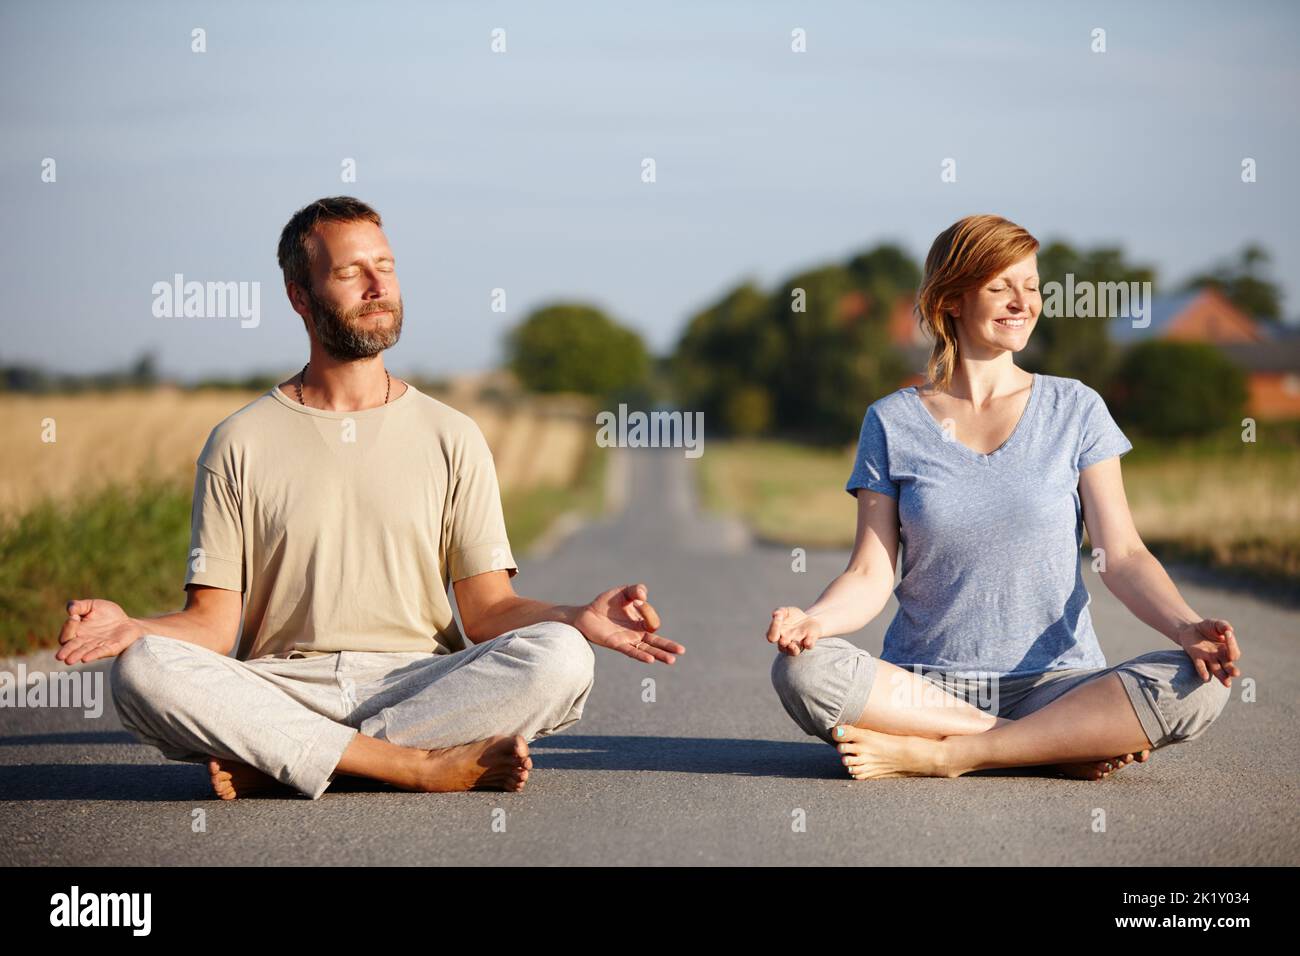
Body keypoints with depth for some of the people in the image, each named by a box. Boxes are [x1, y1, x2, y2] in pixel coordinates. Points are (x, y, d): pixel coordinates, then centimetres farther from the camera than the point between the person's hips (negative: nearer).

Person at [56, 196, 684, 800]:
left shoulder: (452, 437, 14)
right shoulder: (238, 443, 10)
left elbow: (485, 609, 7)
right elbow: (214, 623, 5)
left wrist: (580, 619, -12)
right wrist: (130, 628, -16)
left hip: (418, 684, 1)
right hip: (281, 685, -1)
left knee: (559, 659, -29)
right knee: (142, 671, -31)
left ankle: (272, 763, -26)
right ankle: (423, 766, -28)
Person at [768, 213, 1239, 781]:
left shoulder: (1075, 410, 6)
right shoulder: (893, 422, 6)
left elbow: (1122, 555, 1)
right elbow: (871, 574, 2)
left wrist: (1186, 627, -19)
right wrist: (814, 619, -20)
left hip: (1053, 683, 0)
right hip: (924, 683, 0)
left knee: (1197, 686, -29)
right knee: (800, 672, -31)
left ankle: (936, 755, -24)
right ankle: (1062, 748, -21)